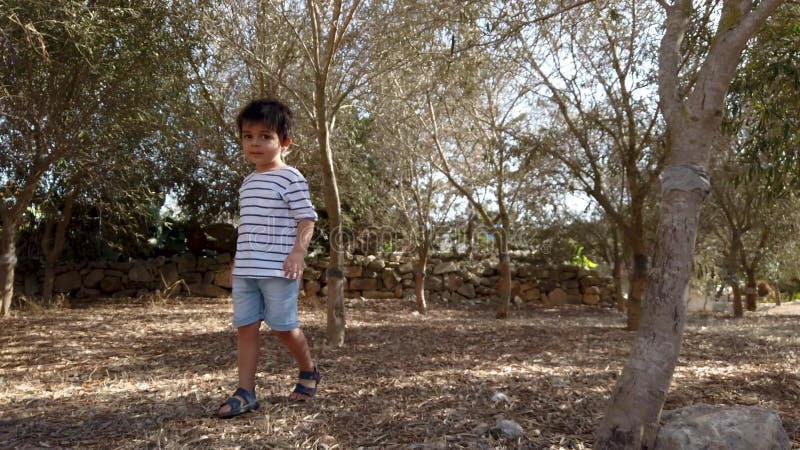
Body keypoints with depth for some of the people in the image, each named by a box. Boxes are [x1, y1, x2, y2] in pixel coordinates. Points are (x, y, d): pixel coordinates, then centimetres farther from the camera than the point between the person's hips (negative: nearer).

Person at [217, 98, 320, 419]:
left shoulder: (290, 178, -8)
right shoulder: (248, 182, 16)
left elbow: (307, 218, -11)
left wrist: (298, 253, -23)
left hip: (278, 270, -7)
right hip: (246, 270, 7)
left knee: (282, 327, 3)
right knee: (245, 328, 5)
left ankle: (309, 371, 28)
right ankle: (245, 393, 11)